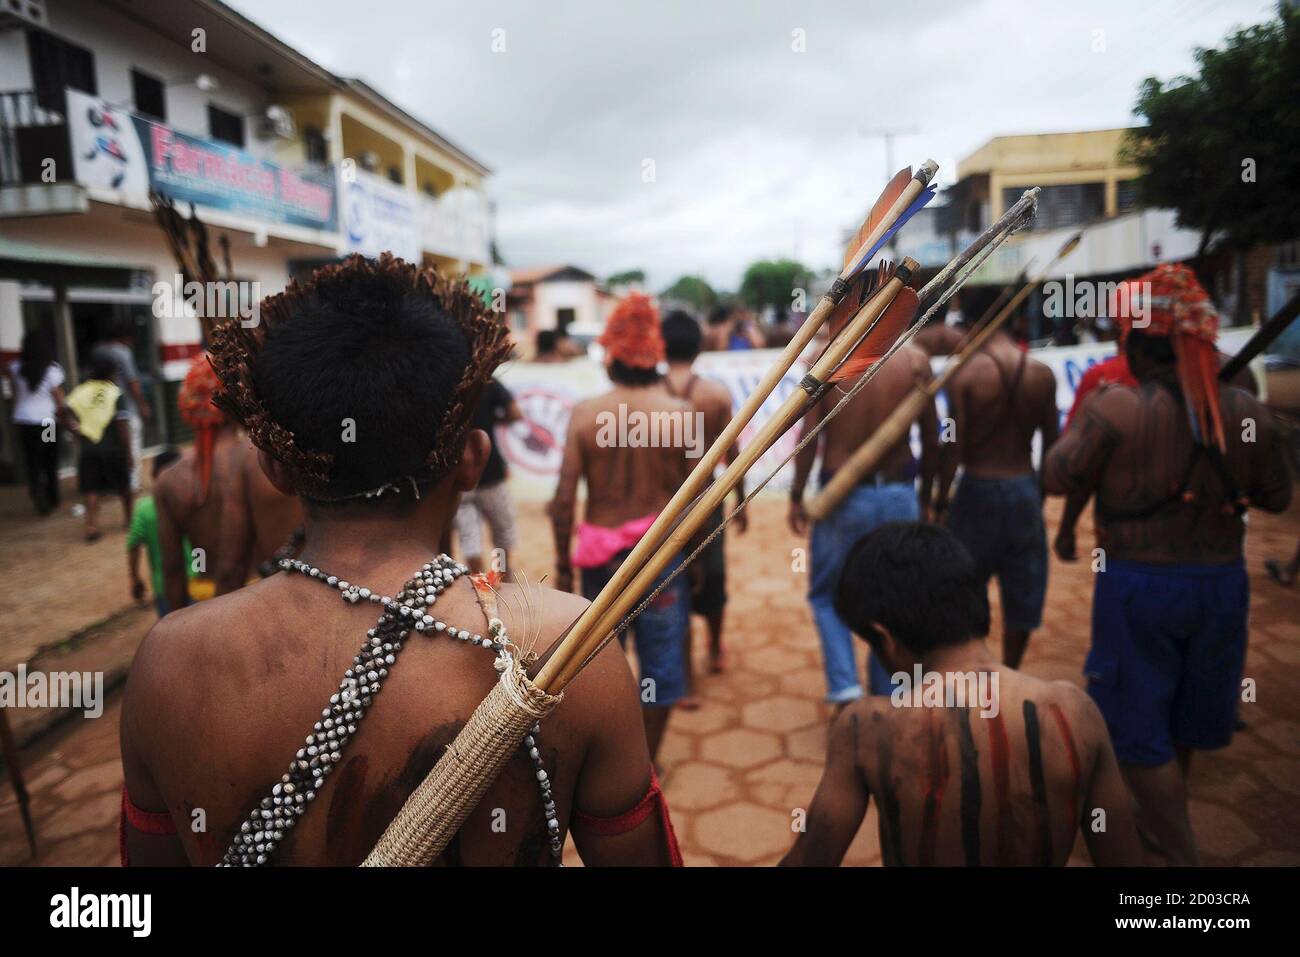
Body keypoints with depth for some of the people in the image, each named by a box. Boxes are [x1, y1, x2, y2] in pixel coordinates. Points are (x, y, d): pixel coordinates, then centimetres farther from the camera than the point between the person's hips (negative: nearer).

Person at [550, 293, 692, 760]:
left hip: (600, 555, 1)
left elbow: (563, 500, -9)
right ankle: (648, 761, 25)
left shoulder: (585, 414, -8)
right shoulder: (679, 414, -9)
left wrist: (563, 565, 2)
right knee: (661, 661, 13)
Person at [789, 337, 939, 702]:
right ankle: (886, 699, 24)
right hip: (899, 496, 2)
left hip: (843, 497, -2)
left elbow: (810, 437, -9)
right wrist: (924, 497, 16)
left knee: (825, 597, 17)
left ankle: (844, 685, 2)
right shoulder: (915, 360, -4)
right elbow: (931, 441, 2)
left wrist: (797, 497, 2)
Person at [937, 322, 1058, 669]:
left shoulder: (964, 374, -13)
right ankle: (1009, 674, 26)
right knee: (1023, 590, 15)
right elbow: (1052, 442, 5)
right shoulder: (1042, 374, -1)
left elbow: (954, 446, -14)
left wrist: (941, 499, -5)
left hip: (979, 487, -3)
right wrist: (1042, 492, 17)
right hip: (1025, 490, 3)